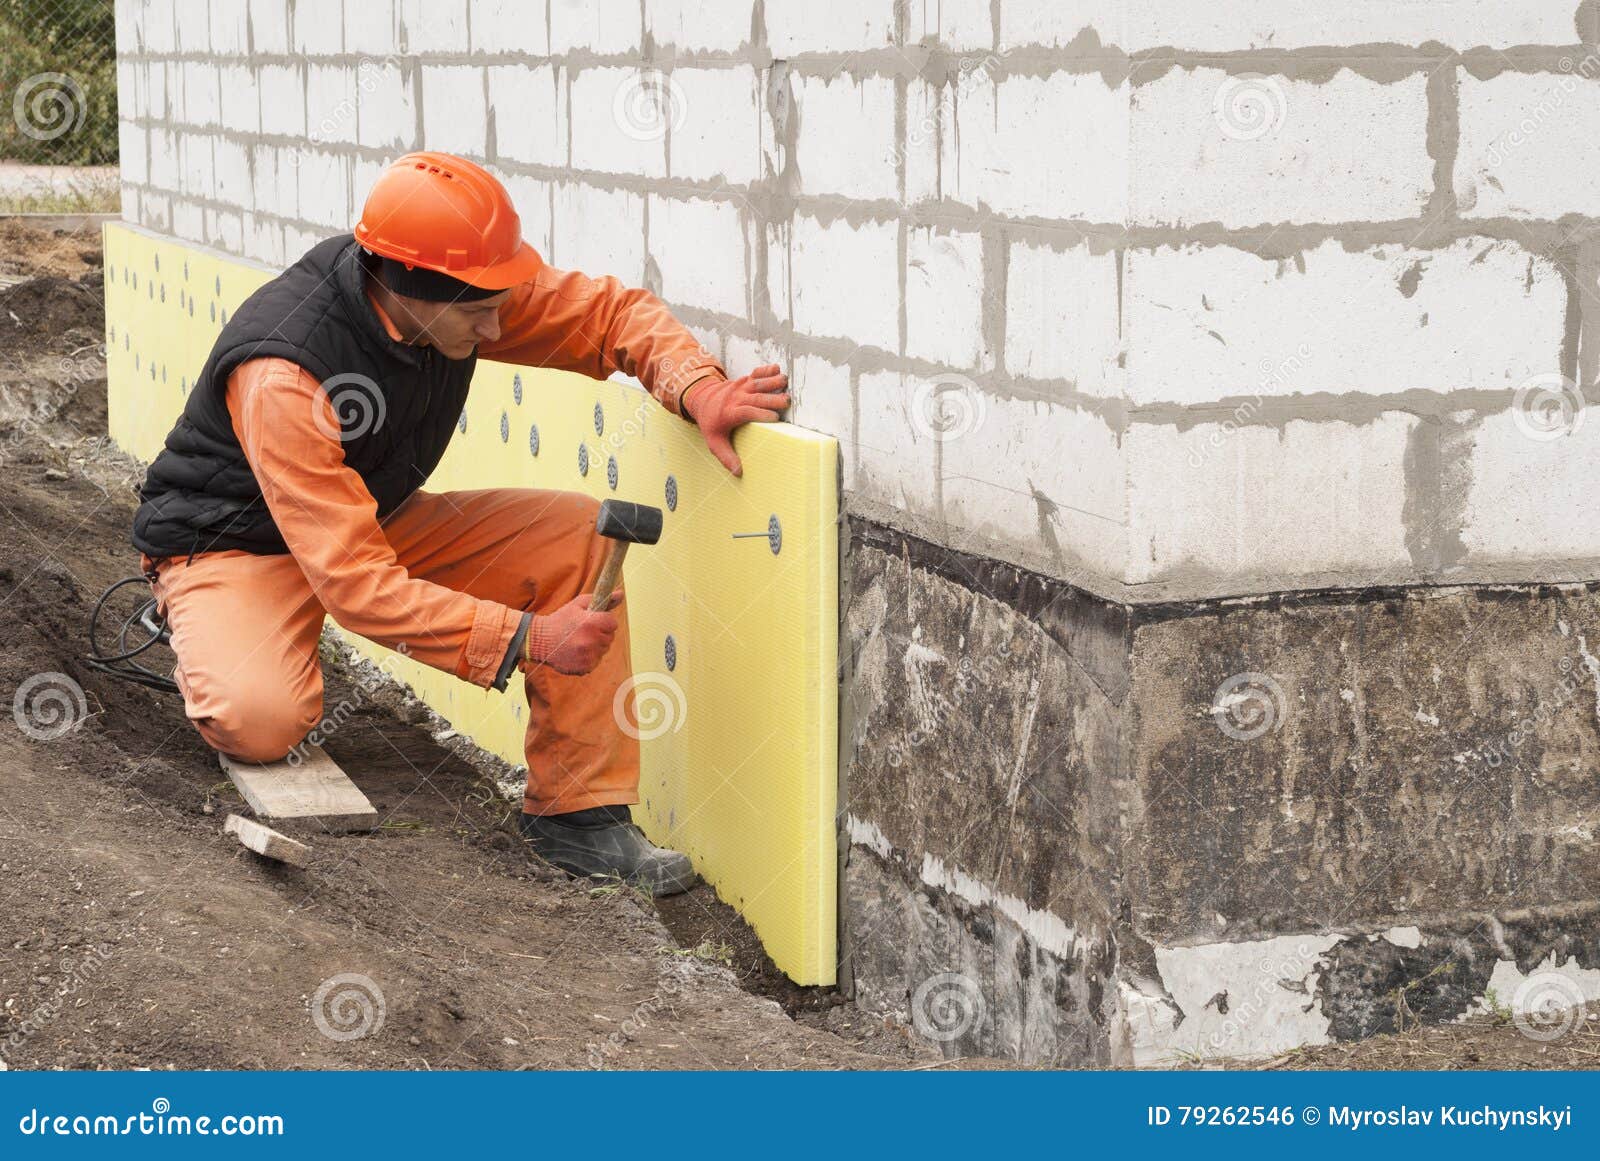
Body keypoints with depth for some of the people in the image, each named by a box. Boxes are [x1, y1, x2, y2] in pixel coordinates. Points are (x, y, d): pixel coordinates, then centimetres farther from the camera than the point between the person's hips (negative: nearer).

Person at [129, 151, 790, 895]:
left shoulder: (464, 288, -18)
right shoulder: (281, 376, -36)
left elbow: (610, 312, -5)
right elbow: (356, 583, -37)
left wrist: (697, 389, -26)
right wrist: (526, 639, -39)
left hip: (377, 521, 7)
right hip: (236, 545, -7)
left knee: (583, 538, -13)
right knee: (262, 720, -37)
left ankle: (577, 811, -9)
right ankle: (216, 658, 2)